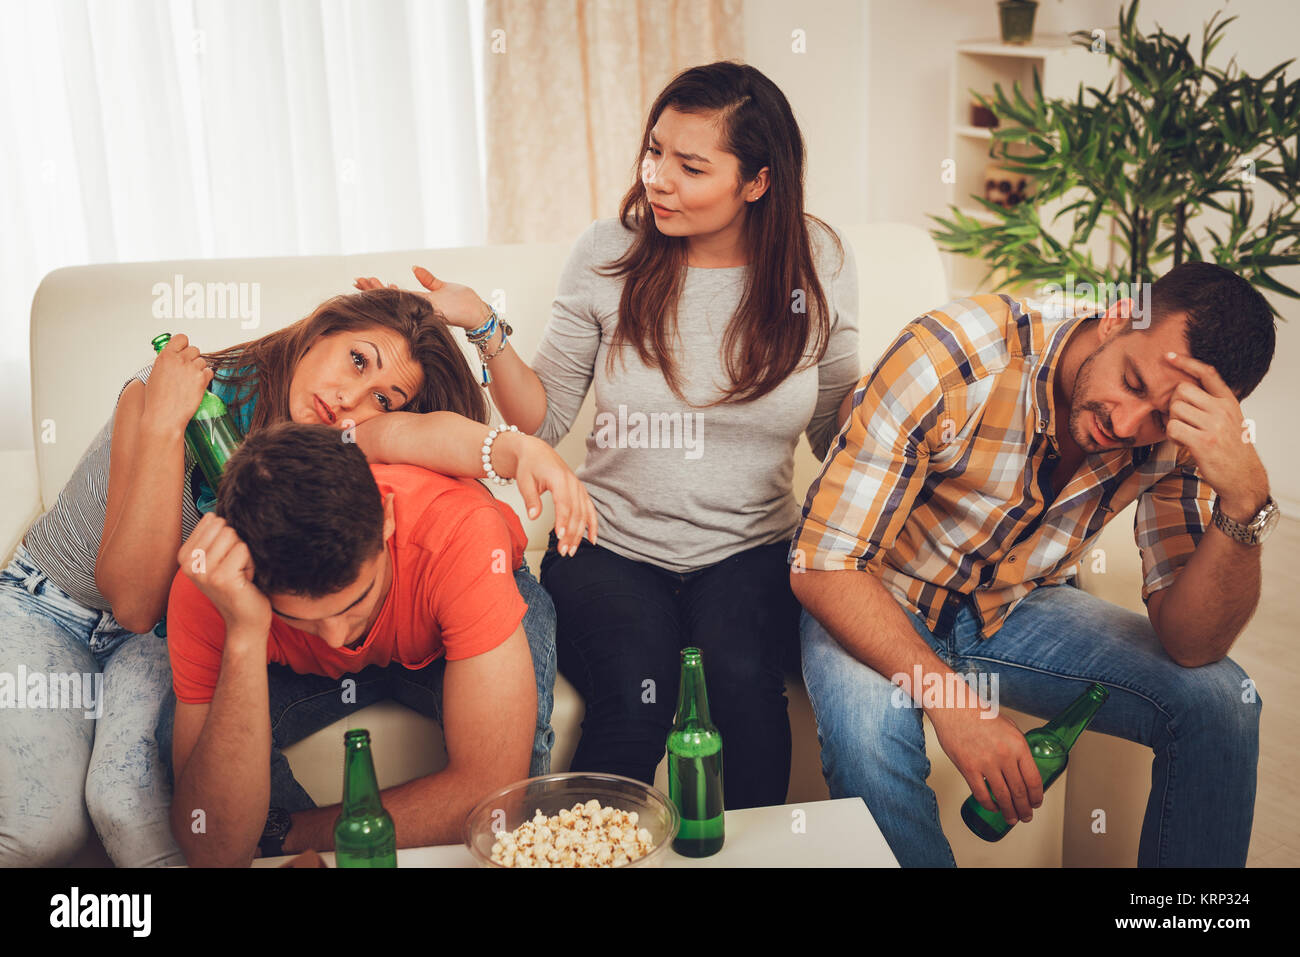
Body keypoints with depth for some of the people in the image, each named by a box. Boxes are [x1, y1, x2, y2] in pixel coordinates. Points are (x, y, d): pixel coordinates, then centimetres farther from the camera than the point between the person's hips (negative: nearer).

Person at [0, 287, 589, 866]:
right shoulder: (163, 391, -27)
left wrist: (517, 446, -65)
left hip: (166, 629, 1)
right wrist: (163, 424, -38)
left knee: (132, 804, -27)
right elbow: (132, 601, -31)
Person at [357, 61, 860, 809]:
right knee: (639, 698, -28)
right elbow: (543, 422, 1)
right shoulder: (609, 255, -2)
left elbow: (836, 432, 9)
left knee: (741, 676, -29)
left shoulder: (818, 263, 0)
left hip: (751, 551, 1)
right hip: (613, 546, 0)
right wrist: (485, 329, -13)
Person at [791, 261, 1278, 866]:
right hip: (868, 607, -4)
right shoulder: (952, 357, -30)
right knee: (871, 737, -36)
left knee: (1220, 701, -13)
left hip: (1010, 609, 4)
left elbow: (1190, 645, -18)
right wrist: (951, 701, -37)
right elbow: (822, 565, -27)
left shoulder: (1173, 434, -16)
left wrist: (1245, 498, -35)